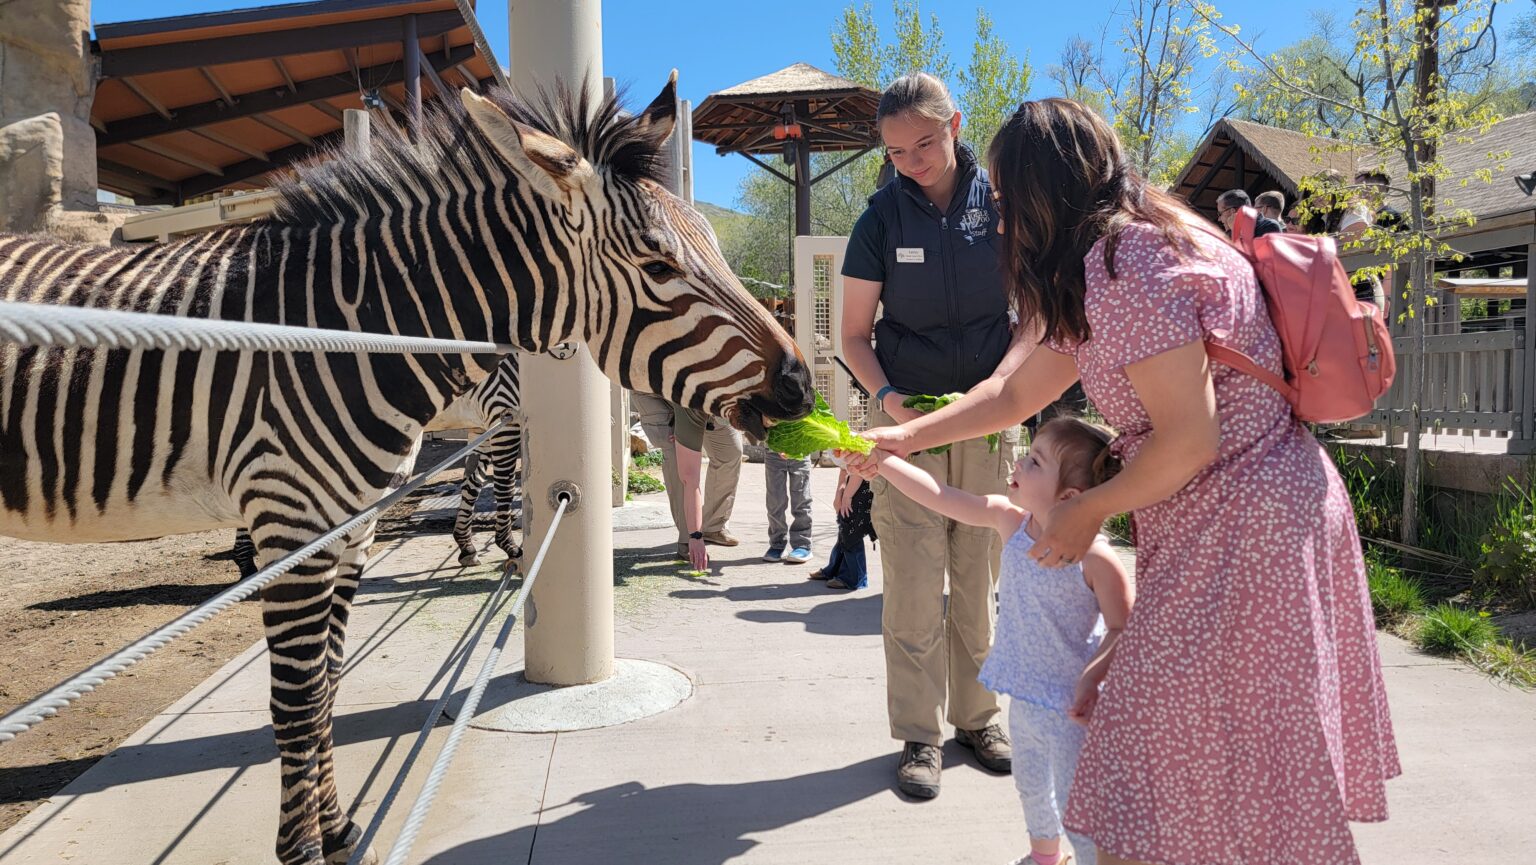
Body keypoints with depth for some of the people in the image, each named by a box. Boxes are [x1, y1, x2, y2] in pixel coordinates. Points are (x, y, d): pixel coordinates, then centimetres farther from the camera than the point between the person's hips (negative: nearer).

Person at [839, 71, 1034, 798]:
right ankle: (919, 735, 11)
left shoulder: (1000, 204, 0)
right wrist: (885, 396, -17)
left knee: (979, 577, 10)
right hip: (906, 417, -1)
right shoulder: (881, 217, -2)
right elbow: (854, 335, 1)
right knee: (913, 582, -2)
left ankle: (976, 715, 26)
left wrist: (997, 384, -15)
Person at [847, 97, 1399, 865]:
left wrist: (1087, 513, -7)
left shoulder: (1126, 261, -18)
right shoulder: (1110, 262, 14)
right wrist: (905, 439, 22)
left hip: (1239, 529, -10)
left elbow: (1190, 440, -21)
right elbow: (1017, 392, 21)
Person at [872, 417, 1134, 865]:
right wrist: (879, 458, -12)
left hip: (1071, 706, -7)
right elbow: (939, 496, -8)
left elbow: (1123, 629, -19)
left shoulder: (1094, 558, -25)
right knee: (1031, 785, 29)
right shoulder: (1010, 522, -8)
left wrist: (1091, 678, -33)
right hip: (1023, 696, 8)